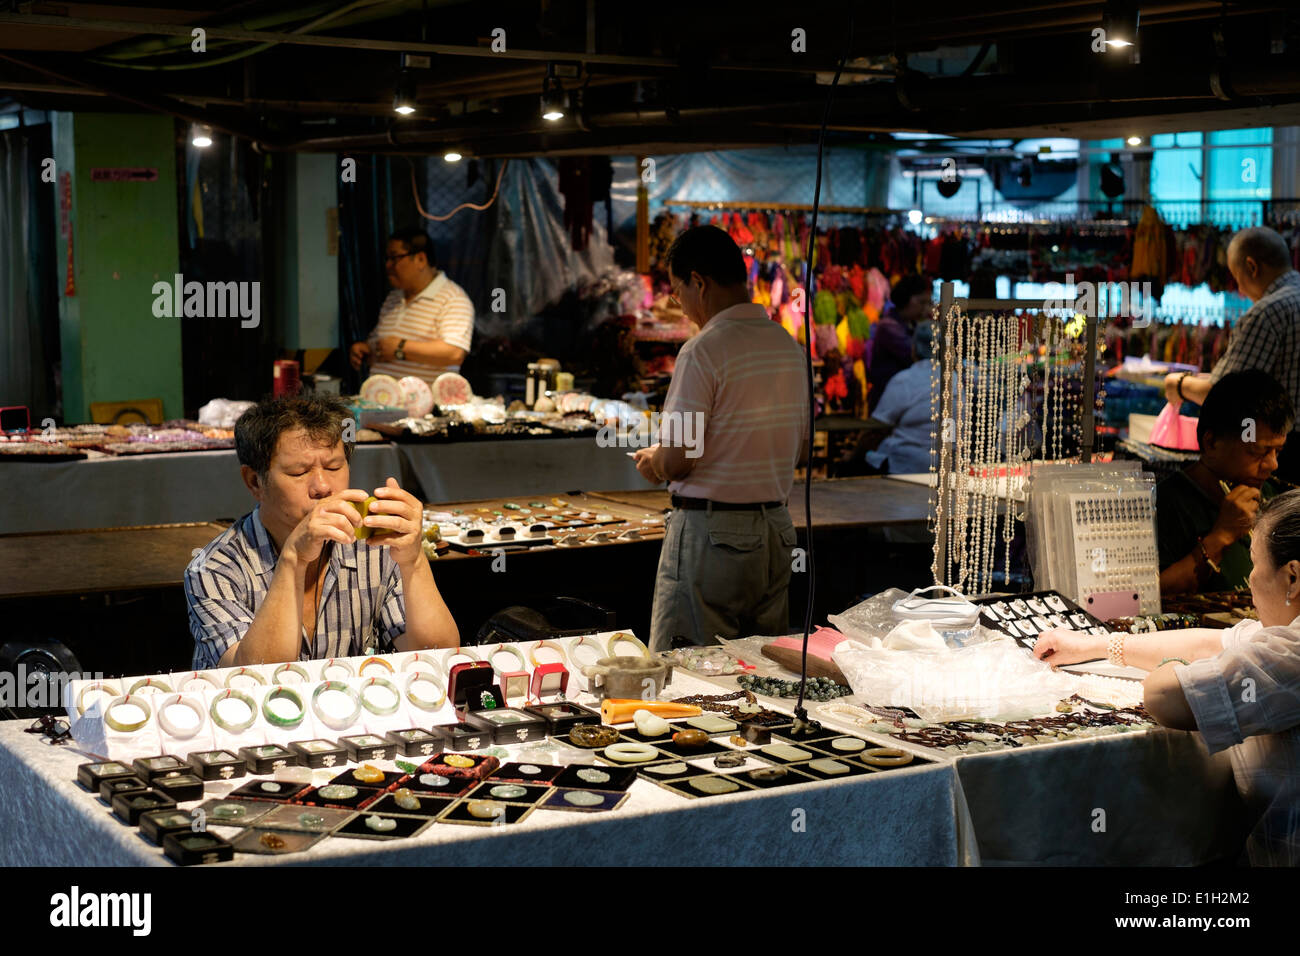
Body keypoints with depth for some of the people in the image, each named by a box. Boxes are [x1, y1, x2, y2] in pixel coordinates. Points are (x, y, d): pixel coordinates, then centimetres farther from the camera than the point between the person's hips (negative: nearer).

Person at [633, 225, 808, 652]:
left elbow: (676, 462, -17)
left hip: (710, 530, -7)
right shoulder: (788, 345, 8)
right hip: (775, 526, 8)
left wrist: (651, 461, 4)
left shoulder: (702, 351, -15)